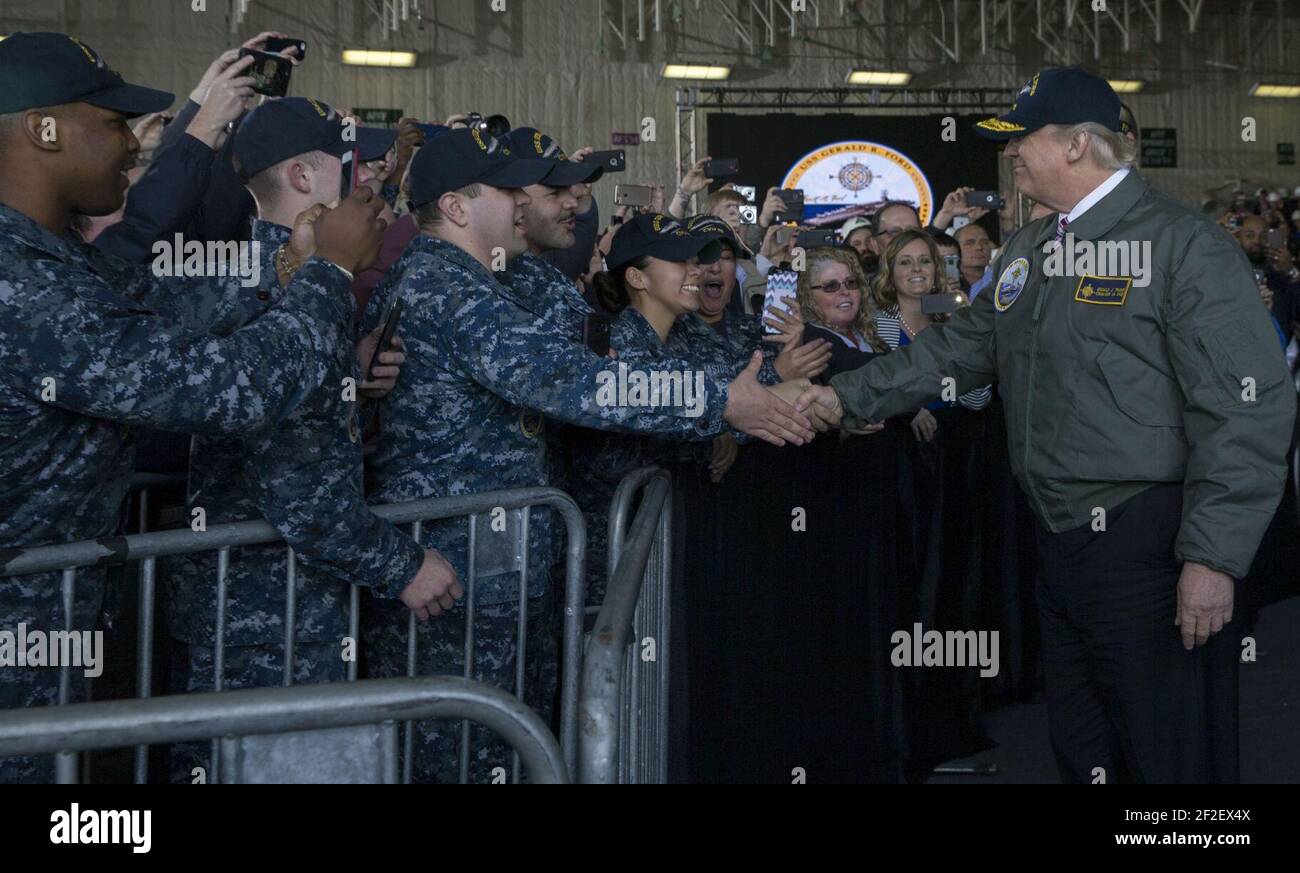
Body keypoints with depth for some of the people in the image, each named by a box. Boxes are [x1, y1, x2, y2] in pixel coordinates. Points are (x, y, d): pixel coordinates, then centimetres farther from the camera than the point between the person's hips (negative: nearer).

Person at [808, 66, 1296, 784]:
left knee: (1173, 762, -1)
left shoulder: (1186, 246, -12)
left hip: (1149, 549, -8)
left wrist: (1214, 558, -21)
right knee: (1081, 756, 18)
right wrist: (847, 396, 17)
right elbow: (960, 348, 23)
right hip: (1060, 545, 8)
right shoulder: (1026, 252, 14)